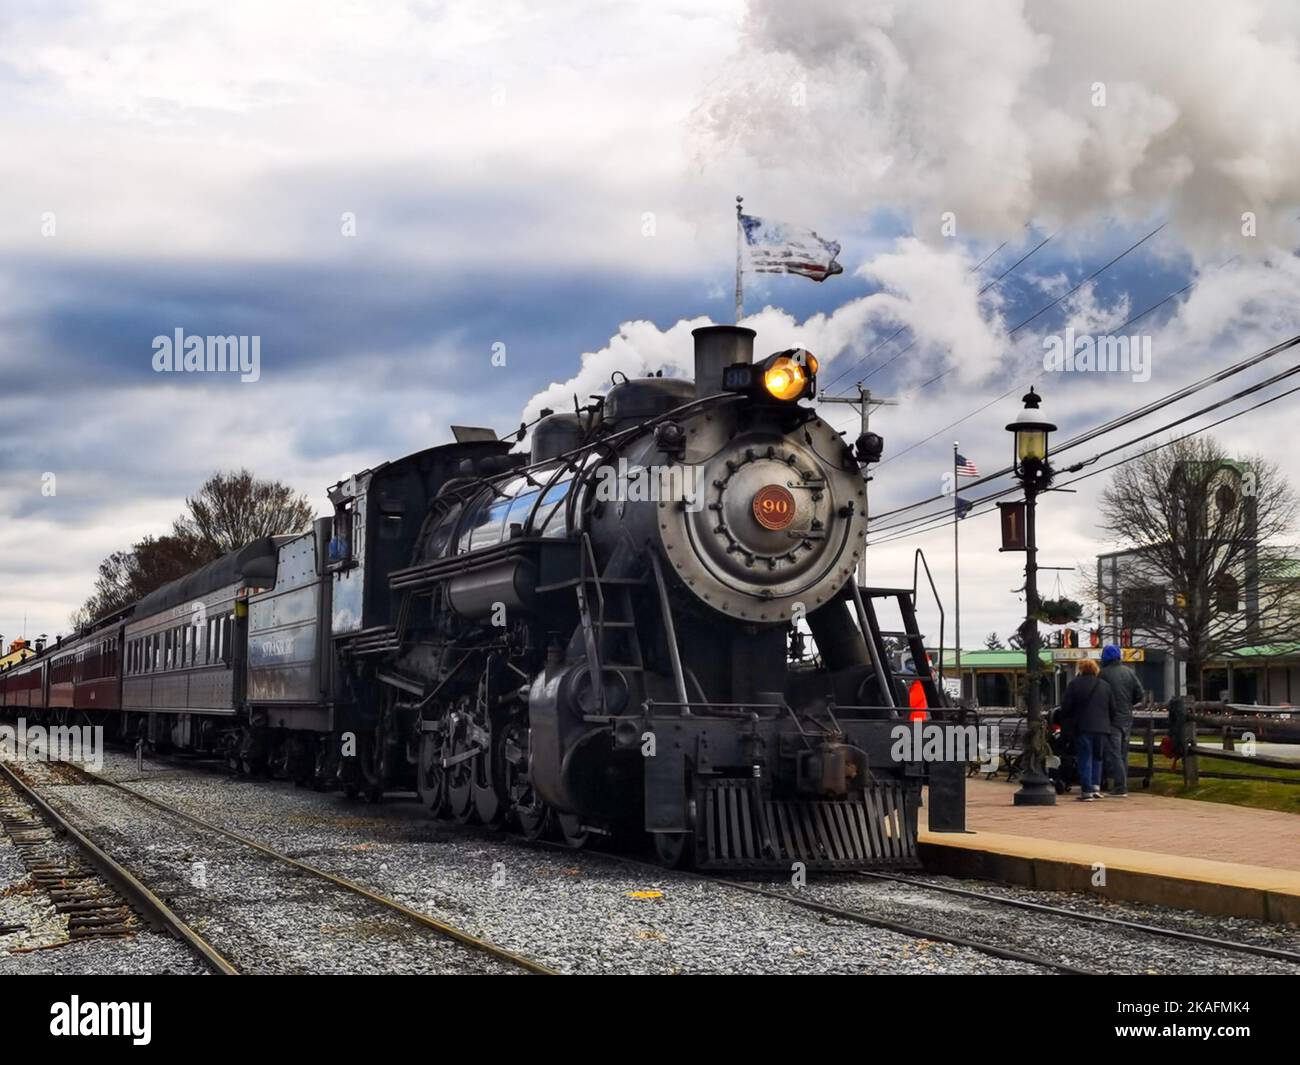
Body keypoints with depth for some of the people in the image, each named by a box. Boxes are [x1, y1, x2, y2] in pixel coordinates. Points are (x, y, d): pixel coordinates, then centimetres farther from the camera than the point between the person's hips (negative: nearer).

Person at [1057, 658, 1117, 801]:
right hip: (1101, 727, 4)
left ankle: (1086, 790, -5)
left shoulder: (1074, 685, -4)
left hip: (1082, 727, -4)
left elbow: (1065, 706, -5)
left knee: (1085, 758, -1)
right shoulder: (1105, 686, 11)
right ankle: (1096, 786, 10)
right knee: (1097, 758, 16)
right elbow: (1113, 709, 13)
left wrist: (1066, 722, 11)